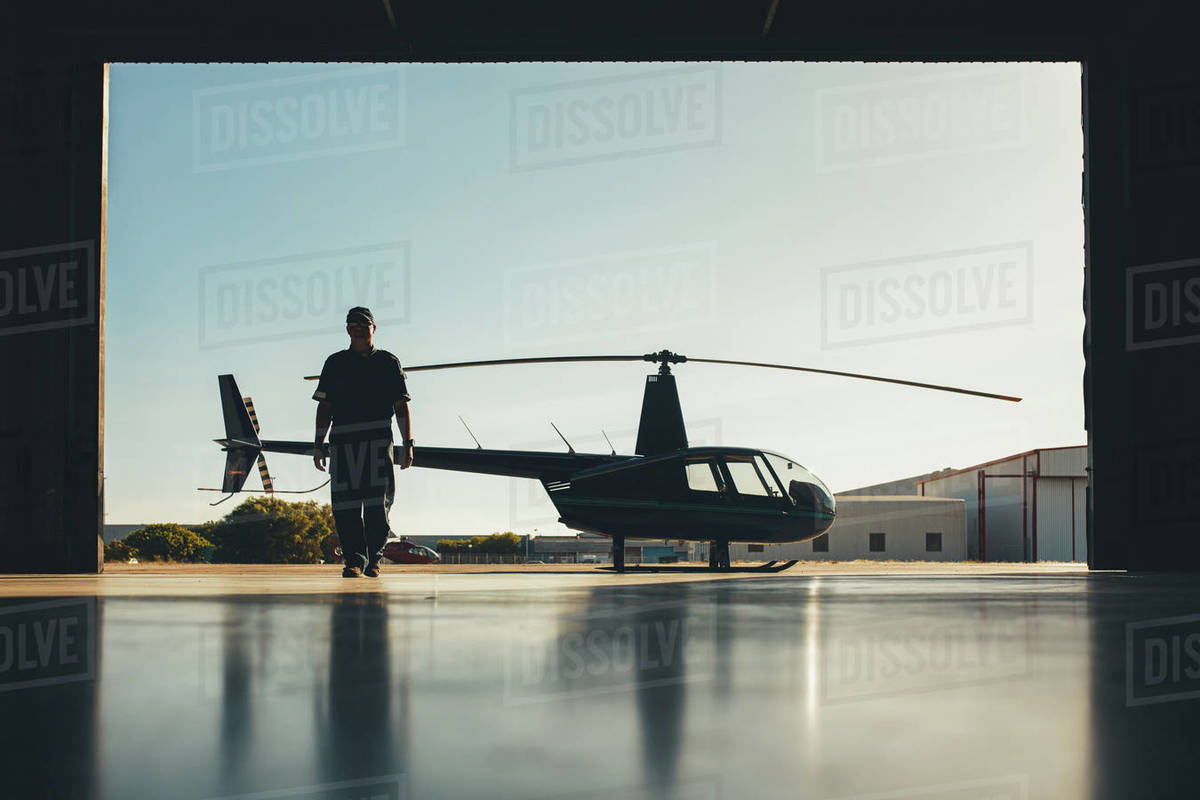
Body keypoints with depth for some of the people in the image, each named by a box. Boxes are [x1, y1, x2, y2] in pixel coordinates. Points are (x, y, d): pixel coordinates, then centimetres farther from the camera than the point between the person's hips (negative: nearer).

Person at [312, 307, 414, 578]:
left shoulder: (388, 362, 13)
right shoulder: (335, 363, 16)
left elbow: (401, 406, 11)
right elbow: (324, 405, 15)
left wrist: (408, 444, 3)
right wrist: (318, 443, 7)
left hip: (378, 436, -1)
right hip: (343, 438, 1)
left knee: (378, 500, -6)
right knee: (346, 502, -6)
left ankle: (373, 558, 6)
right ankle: (354, 559, -3)